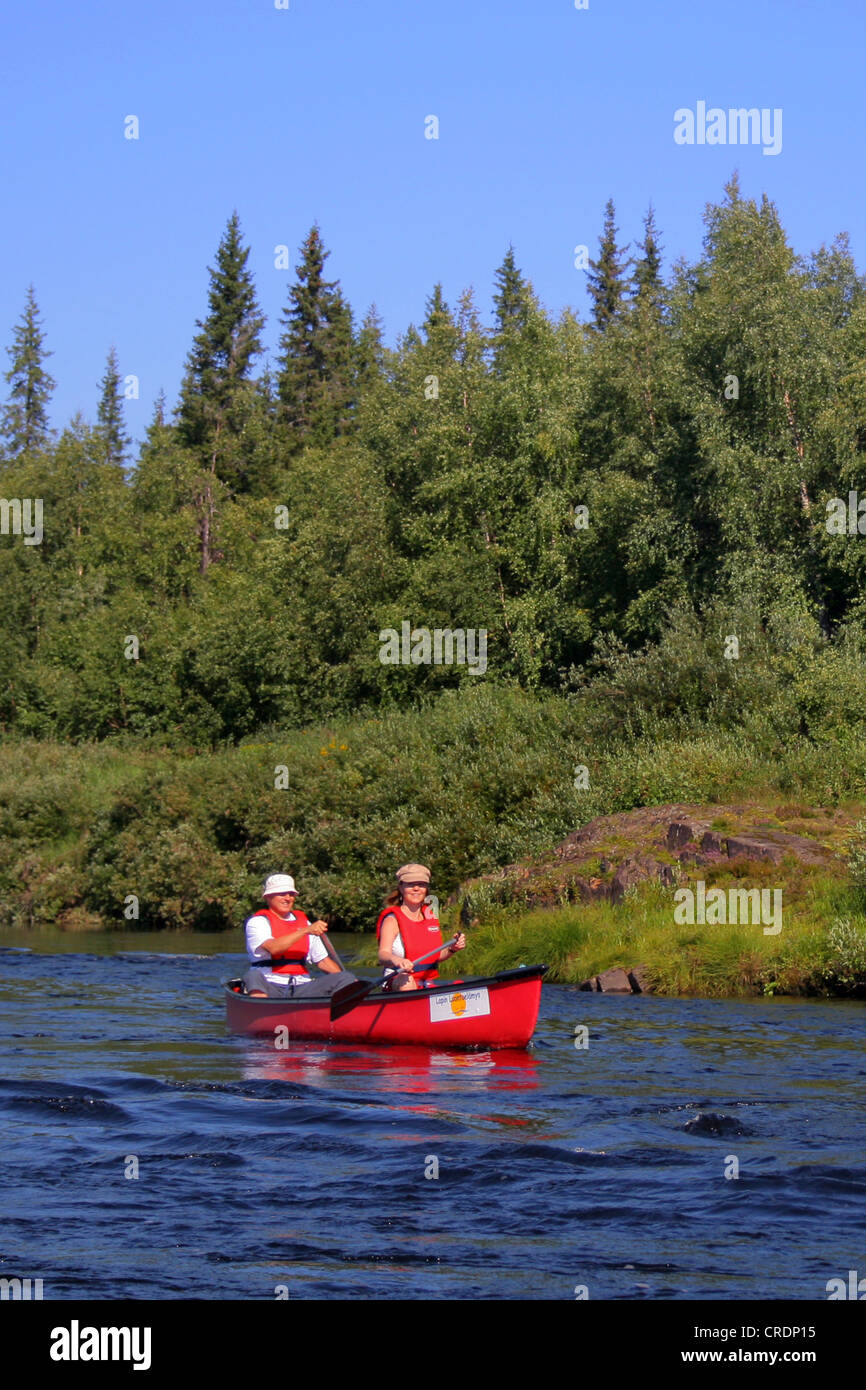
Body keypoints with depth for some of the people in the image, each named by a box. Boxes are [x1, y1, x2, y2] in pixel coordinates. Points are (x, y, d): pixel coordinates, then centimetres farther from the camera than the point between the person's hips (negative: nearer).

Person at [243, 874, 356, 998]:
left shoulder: (304, 922, 22)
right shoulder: (257, 922, 4)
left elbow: (322, 960, 22)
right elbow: (272, 948, -17)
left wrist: (348, 981, 6)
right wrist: (306, 930, -20)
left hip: (301, 988, 5)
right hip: (270, 987, -5)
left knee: (346, 978, -14)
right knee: (254, 976, -38)